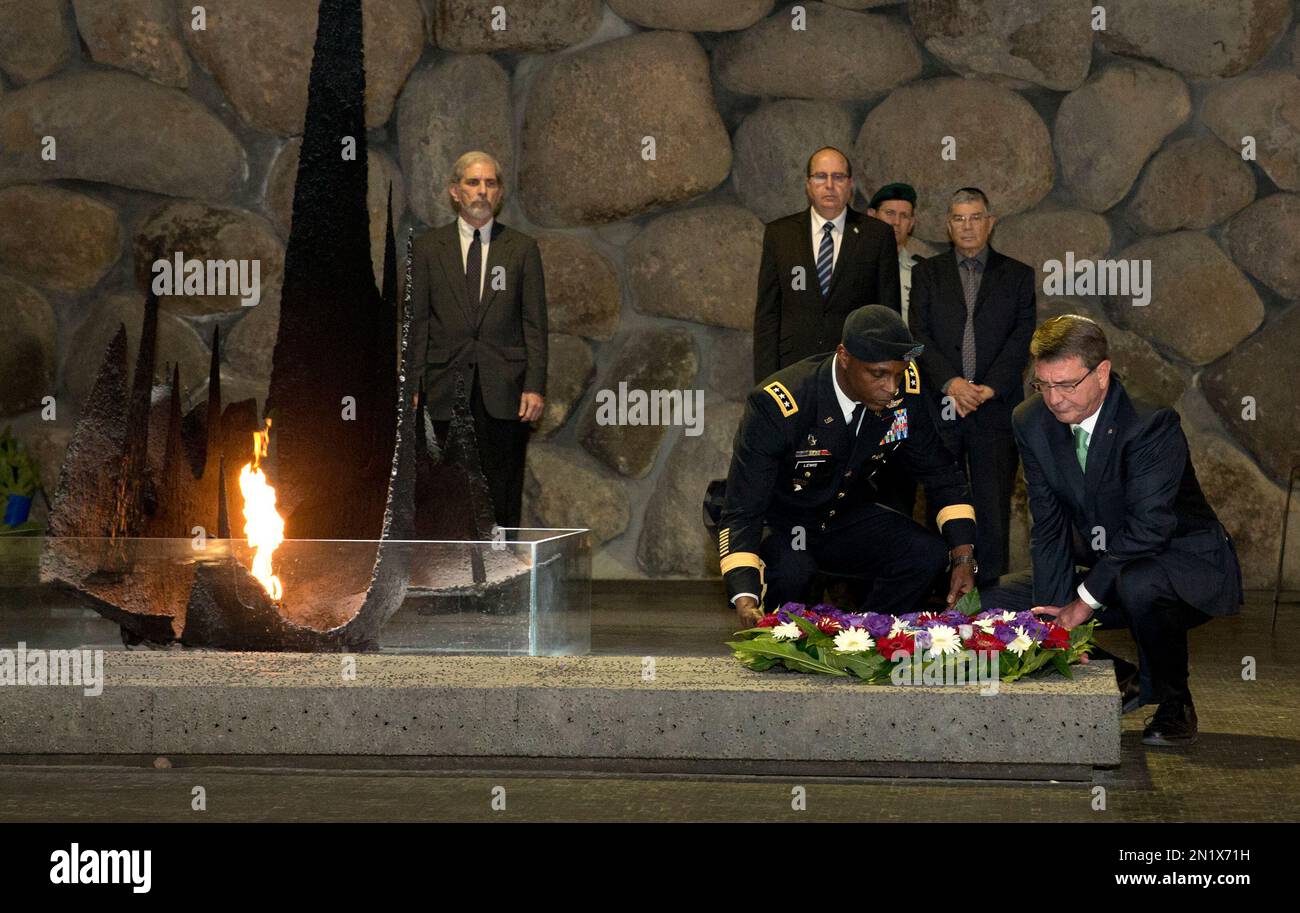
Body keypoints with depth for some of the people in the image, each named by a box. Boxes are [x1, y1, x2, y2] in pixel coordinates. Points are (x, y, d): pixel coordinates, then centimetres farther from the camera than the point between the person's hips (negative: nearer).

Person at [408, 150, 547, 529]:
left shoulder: (522, 248, 8)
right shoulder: (429, 246, 8)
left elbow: (535, 322, 6)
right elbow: (417, 320, 7)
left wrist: (535, 386, -3)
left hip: (504, 389, 0)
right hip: (447, 390, 0)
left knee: (504, 493, 1)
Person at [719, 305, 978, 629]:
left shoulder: (907, 389, -17)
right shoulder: (776, 407, -31)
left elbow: (941, 473, 0)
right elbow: (741, 514, -32)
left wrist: (963, 556, -12)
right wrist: (746, 600, -47)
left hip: (844, 520, 5)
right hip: (777, 525, -4)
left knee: (927, 554, -21)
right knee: (790, 568, -37)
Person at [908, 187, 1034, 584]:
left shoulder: (1017, 276, 11)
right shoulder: (927, 273, 12)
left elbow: (1022, 339, 2)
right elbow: (919, 335, 2)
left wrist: (989, 388, -11)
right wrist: (950, 382, -13)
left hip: (996, 406, 0)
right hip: (940, 406, 0)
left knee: (994, 506, -2)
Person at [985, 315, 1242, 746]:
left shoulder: (1153, 421, -26)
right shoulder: (1032, 422, -6)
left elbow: (1149, 526, -30)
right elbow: (1048, 526, -4)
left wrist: (1086, 601, -28)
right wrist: (1053, 610, -14)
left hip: (1189, 568, -7)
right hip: (1106, 573, 7)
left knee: (1138, 583, -41)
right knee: (994, 601, -2)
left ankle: (1174, 704, -12)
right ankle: (1122, 682, 11)